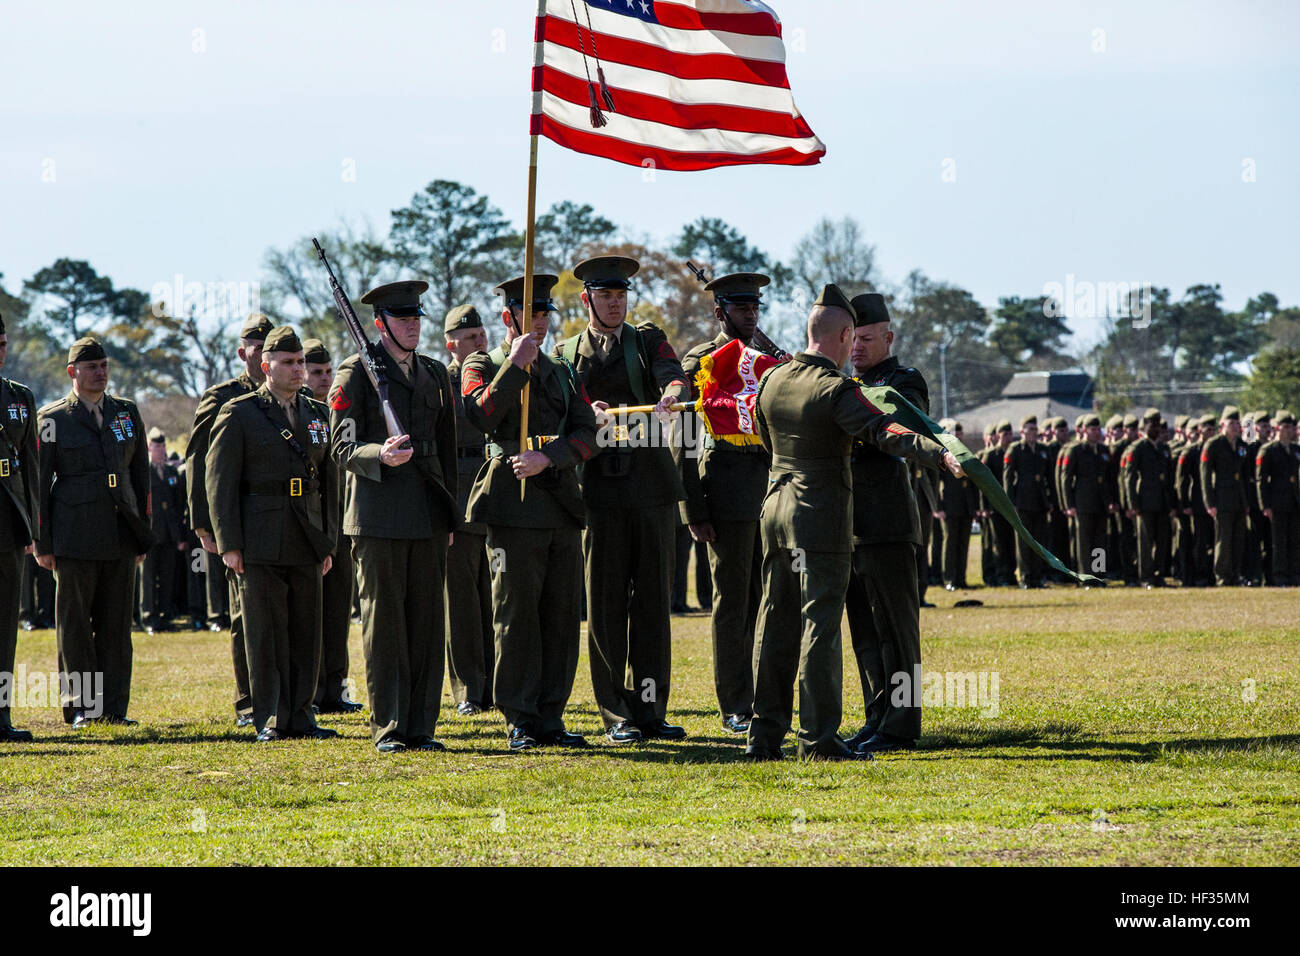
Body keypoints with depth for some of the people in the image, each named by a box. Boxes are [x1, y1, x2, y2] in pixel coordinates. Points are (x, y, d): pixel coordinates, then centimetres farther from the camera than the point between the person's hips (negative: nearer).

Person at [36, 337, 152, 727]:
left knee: (117, 623, 5)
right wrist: (42, 543, -3)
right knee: (74, 624, 0)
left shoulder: (127, 412, 12)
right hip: (75, 538, -3)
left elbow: (140, 474, 16)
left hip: (121, 536, 3)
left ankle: (113, 707, 9)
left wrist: (144, 533, 12)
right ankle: (80, 708, 5)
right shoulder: (52, 419, 0)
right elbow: (39, 483, 1)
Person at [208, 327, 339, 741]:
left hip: (307, 544, 4)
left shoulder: (318, 415, 15)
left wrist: (328, 542, 12)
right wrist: (229, 544, -10)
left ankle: (301, 716, 12)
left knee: (306, 632, 5)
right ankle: (270, 720, 2)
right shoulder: (239, 415, 0)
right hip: (262, 543, -4)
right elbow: (220, 483, -3)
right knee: (266, 633, -3)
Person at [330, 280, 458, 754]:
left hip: (429, 516, 5)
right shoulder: (355, 371, -2)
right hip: (378, 515, -5)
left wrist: (450, 513, 17)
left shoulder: (436, 373, 16)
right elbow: (343, 448, -8)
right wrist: (380, 455, -29)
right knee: (384, 622, -2)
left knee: (428, 622, 5)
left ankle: (421, 727, 10)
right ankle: (388, 728, 3)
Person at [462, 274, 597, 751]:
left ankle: (550, 718, 11)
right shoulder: (484, 365, 5)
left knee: (562, 614, 5)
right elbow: (481, 415, -15)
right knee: (517, 614, -4)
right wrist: (516, 364, -16)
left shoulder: (561, 371, 19)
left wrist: (547, 457, -10)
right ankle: (520, 723, 0)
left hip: (563, 502, 5)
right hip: (514, 502, -5)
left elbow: (586, 435, 7)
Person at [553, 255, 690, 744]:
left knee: (653, 601, 2)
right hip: (600, 489, -1)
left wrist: (674, 391, -31)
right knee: (606, 606, -1)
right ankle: (618, 716, 3)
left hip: (652, 485, 1)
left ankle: (652, 711, 8)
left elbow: (672, 374, -8)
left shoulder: (648, 340, 12)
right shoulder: (566, 353, 12)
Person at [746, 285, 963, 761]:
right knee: (820, 624, -5)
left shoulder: (771, 380, 7)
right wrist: (941, 454, -38)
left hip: (776, 503, 7)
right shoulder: (835, 390, -15)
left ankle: (764, 735, 12)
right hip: (822, 514, -7)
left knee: (776, 622, 11)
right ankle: (818, 736, -7)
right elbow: (884, 431, -29)